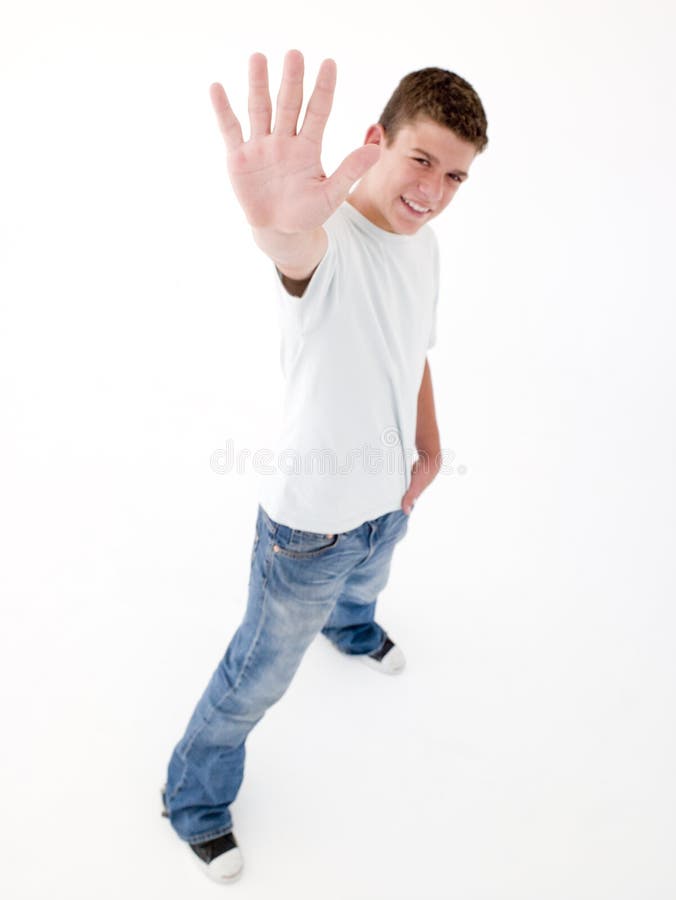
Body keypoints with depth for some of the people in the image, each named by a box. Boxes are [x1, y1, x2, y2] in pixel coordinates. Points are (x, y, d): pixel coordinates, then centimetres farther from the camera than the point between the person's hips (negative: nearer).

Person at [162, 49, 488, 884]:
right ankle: (194, 800, 42)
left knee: (362, 587, 39)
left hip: (386, 499, 7)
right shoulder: (329, 239, -29)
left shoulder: (422, 243, -2)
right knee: (259, 677, 13)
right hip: (310, 524, -7)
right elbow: (300, 254, -55)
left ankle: (353, 632, 76)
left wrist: (428, 447, 13)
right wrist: (279, 222, -78)